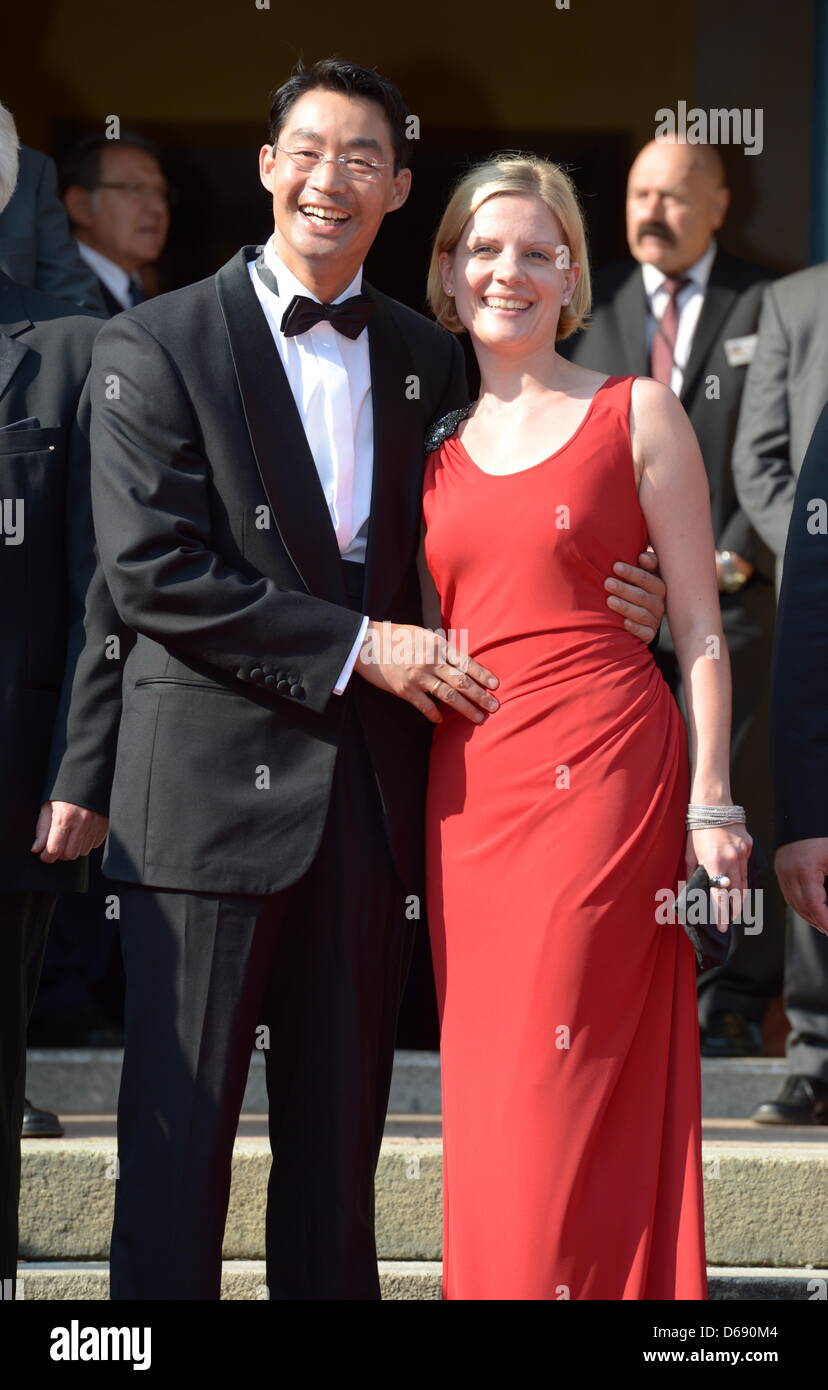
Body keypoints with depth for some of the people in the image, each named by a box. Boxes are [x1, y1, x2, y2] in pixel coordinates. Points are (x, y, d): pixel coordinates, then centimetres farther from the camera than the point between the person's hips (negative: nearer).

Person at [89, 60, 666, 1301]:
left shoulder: (428, 360, 13)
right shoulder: (157, 347, -2)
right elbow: (151, 575, -11)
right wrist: (356, 645, -14)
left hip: (371, 788, 4)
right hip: (218, 776, -4)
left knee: (340, 1136, 9)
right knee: (182, 1123, -2)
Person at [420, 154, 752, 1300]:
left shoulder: (636, 415, 2)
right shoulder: (436, 444, 15)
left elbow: (700, 632, 0)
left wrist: (711, 804, -7)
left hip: (604, 773, -5)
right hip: (469, 787, 5)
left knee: (565, 1092, -8)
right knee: (484, 1098, 4)